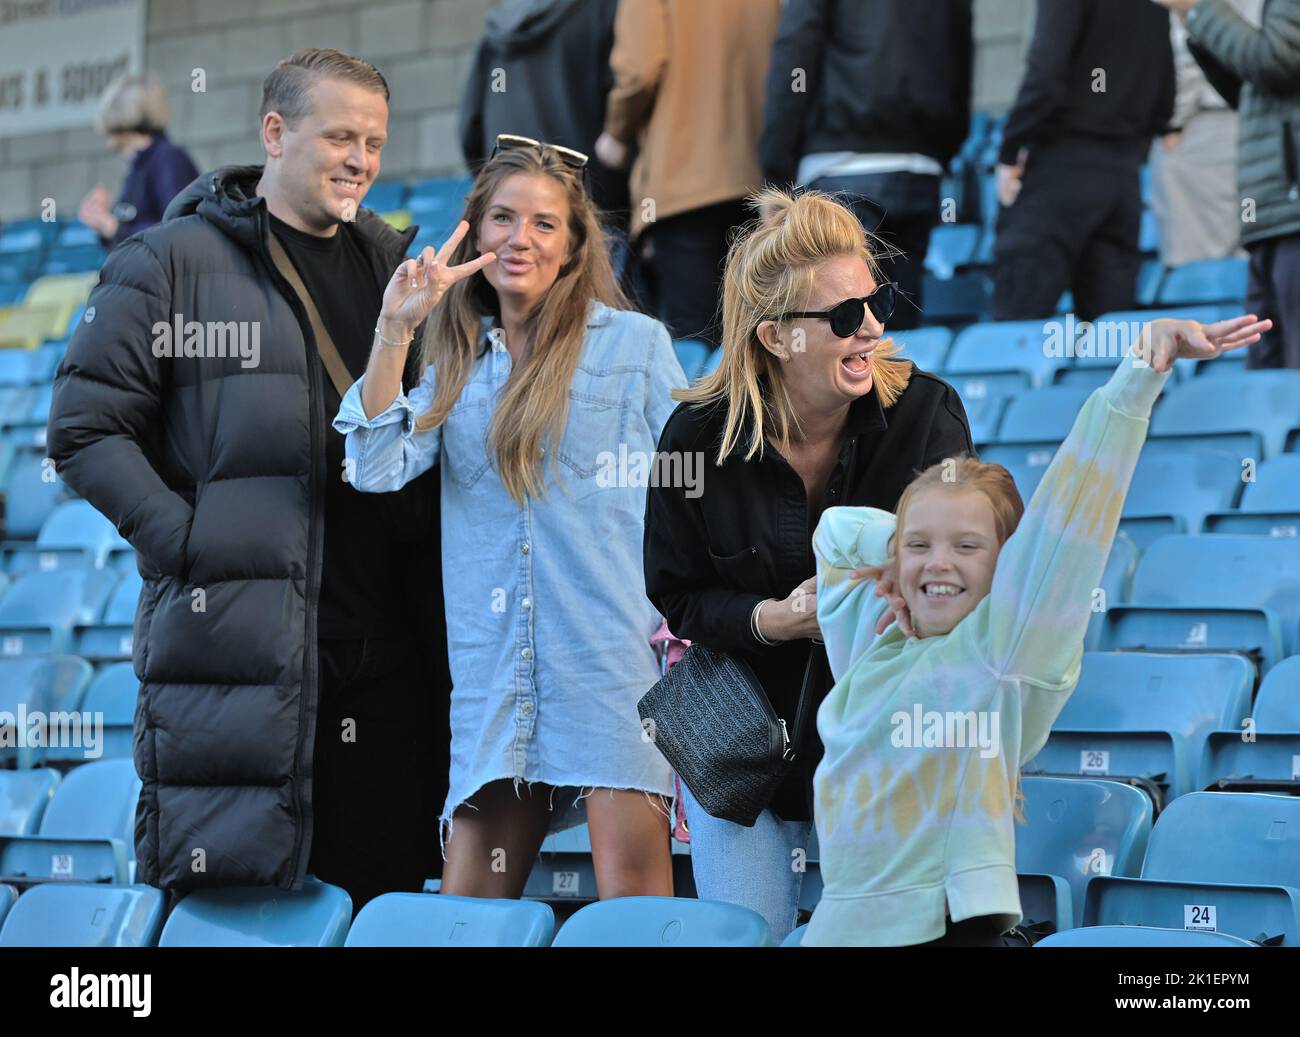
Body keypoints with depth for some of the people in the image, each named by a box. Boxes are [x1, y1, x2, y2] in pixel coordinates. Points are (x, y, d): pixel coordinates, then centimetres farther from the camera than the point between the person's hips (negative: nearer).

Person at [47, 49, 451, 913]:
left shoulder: (397, 266, 17)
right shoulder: (172, 261, 2)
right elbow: (87, 428, -1)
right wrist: (188, 540, -11)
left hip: (383, 650, 5)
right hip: (231, 639, -5)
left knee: (385, 899, 5)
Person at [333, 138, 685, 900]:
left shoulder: (635, 343, 6)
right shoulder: (458, 363, 17)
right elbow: (377, 467, 3)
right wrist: (396, 330, -2)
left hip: (617, 657, -4)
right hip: (497, 664, 4)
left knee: (632, 897, -13)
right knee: (466, 912, 1)